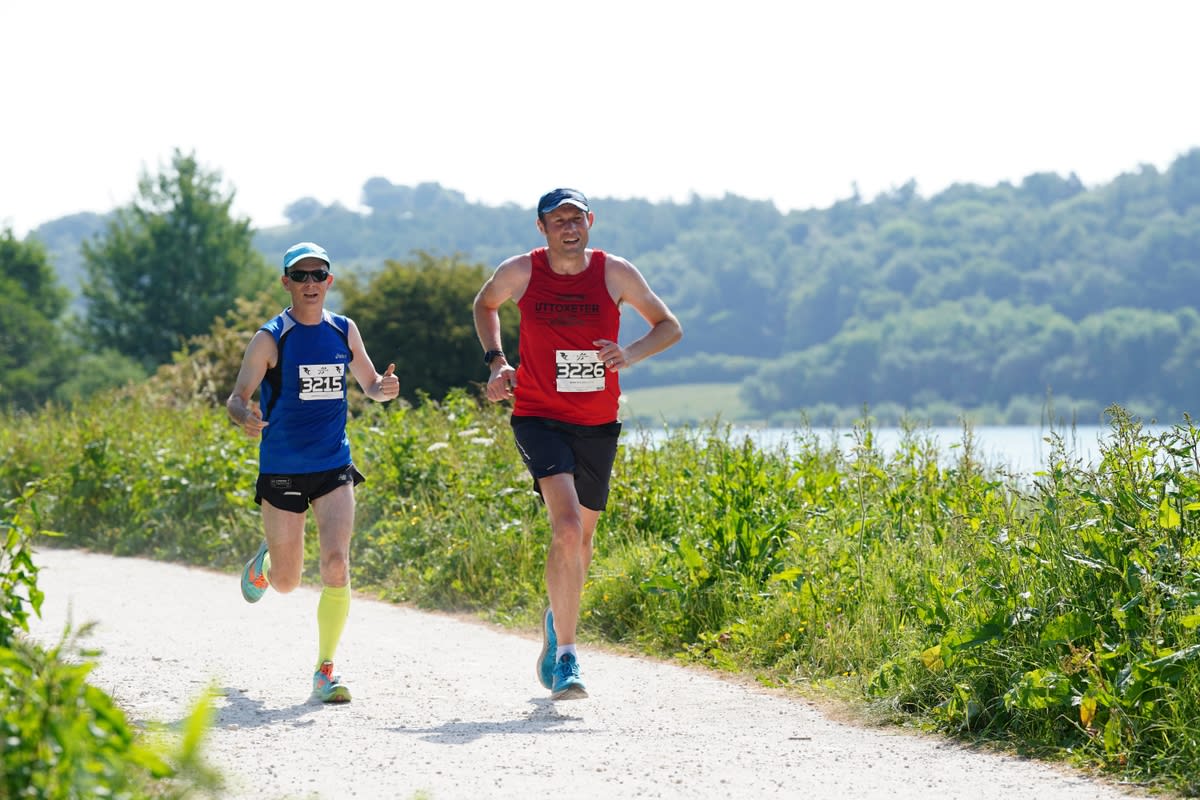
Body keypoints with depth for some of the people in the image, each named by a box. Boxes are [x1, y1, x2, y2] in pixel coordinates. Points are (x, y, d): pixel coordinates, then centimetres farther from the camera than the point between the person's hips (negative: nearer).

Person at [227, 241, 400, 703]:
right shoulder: (270, 339, -7)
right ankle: (264, 561, 46)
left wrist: (384, 388, -8)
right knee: (286, 584, 7)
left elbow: (370, 386, 16)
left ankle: (325, 671, -8)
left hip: (334, 467, 2)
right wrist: (245, 417, -32)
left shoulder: (345, 331, 5)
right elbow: (236, 399, -9)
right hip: (281, 470, -2)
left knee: (336, 565, -17)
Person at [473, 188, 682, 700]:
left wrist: (631, 354, -16)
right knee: (567, 526, -23)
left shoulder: (616, 274, -6)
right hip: (539, 419, -3)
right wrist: (495, 361, 1)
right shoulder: (519, 272, -6)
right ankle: (565, 657, -19)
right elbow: (485, 304, 16)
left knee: (580, 538, 15)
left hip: (597, 425, 3)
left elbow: (669, 327, 4)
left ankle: (557, 620, 46)